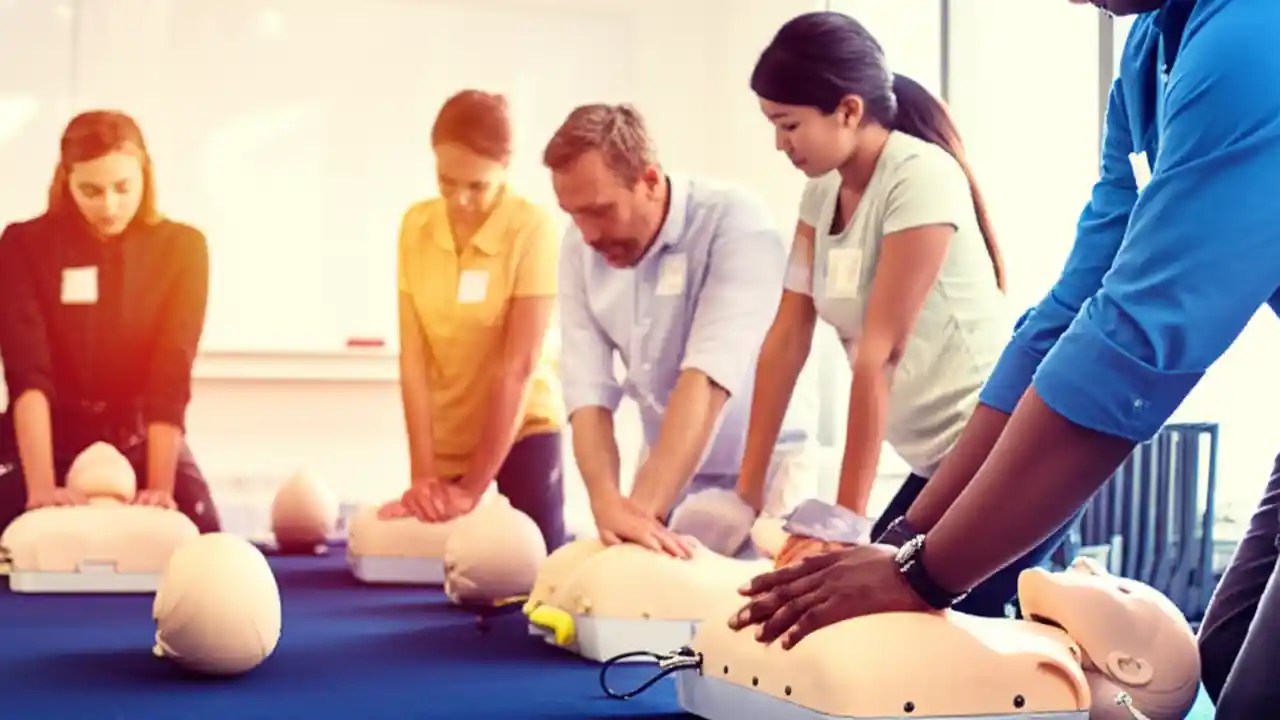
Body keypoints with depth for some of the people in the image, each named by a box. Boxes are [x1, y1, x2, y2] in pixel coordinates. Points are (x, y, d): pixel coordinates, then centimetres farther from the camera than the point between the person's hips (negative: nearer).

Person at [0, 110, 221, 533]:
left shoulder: (181, 248, -9)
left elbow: (171, 377, -17)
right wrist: (41, 486, -34)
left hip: (141, 438, 0)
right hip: (49, 439, 0)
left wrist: (160, 486, -28)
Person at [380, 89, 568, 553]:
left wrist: (473, 487, -22)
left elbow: (520, 365, -21)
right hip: (443, 435, 3)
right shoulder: (416, 226, -7)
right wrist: (422, 472, -15)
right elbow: (413, 356, -8)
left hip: (522, 428, -3)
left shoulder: (534, 229, -19)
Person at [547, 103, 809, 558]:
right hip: (668, 467, 4)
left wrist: (643, 508, -42)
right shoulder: (580, 250, -8)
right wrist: (608, 504, -33)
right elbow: (588, 393, -15)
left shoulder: (736, 224, -24)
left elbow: (707, 379, -33)